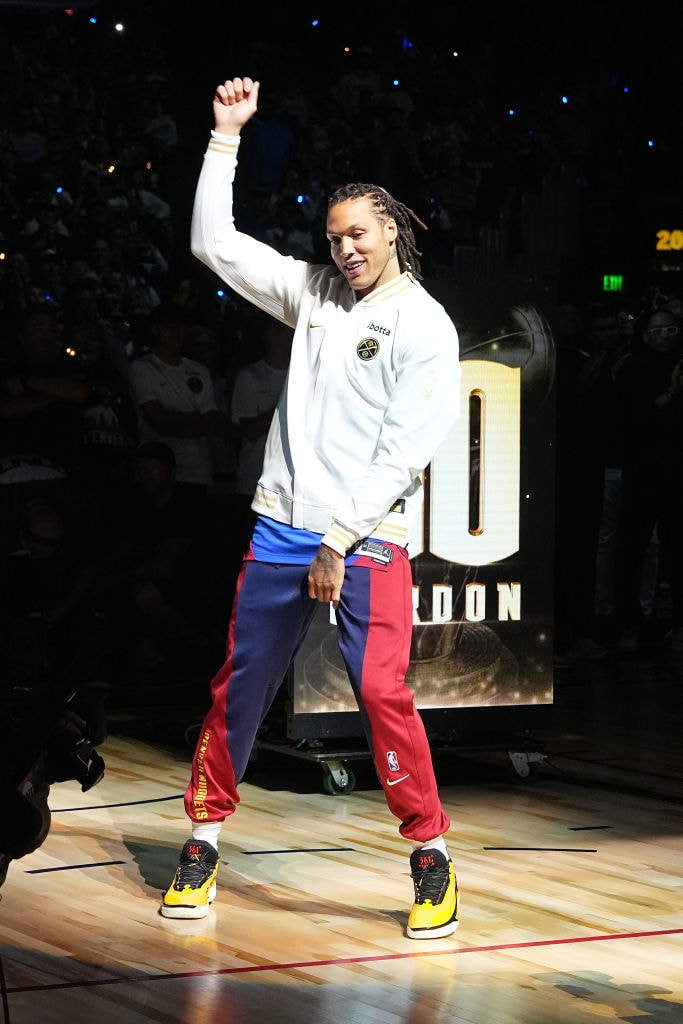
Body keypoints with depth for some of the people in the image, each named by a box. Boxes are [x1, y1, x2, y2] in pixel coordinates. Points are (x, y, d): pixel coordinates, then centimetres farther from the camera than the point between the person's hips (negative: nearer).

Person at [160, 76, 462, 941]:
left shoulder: (424, 327, -5)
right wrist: (226, 135, 8)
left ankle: (430, 855, -1)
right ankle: (204, 839, 16)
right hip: (281, 527, 5)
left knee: (382, 693, -13)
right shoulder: (314, 292, 11)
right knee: (238, 685, 5)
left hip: (367, 539, -5)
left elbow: (405, 450, -10)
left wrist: (342, 543, -13)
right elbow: (213, 243, 13)